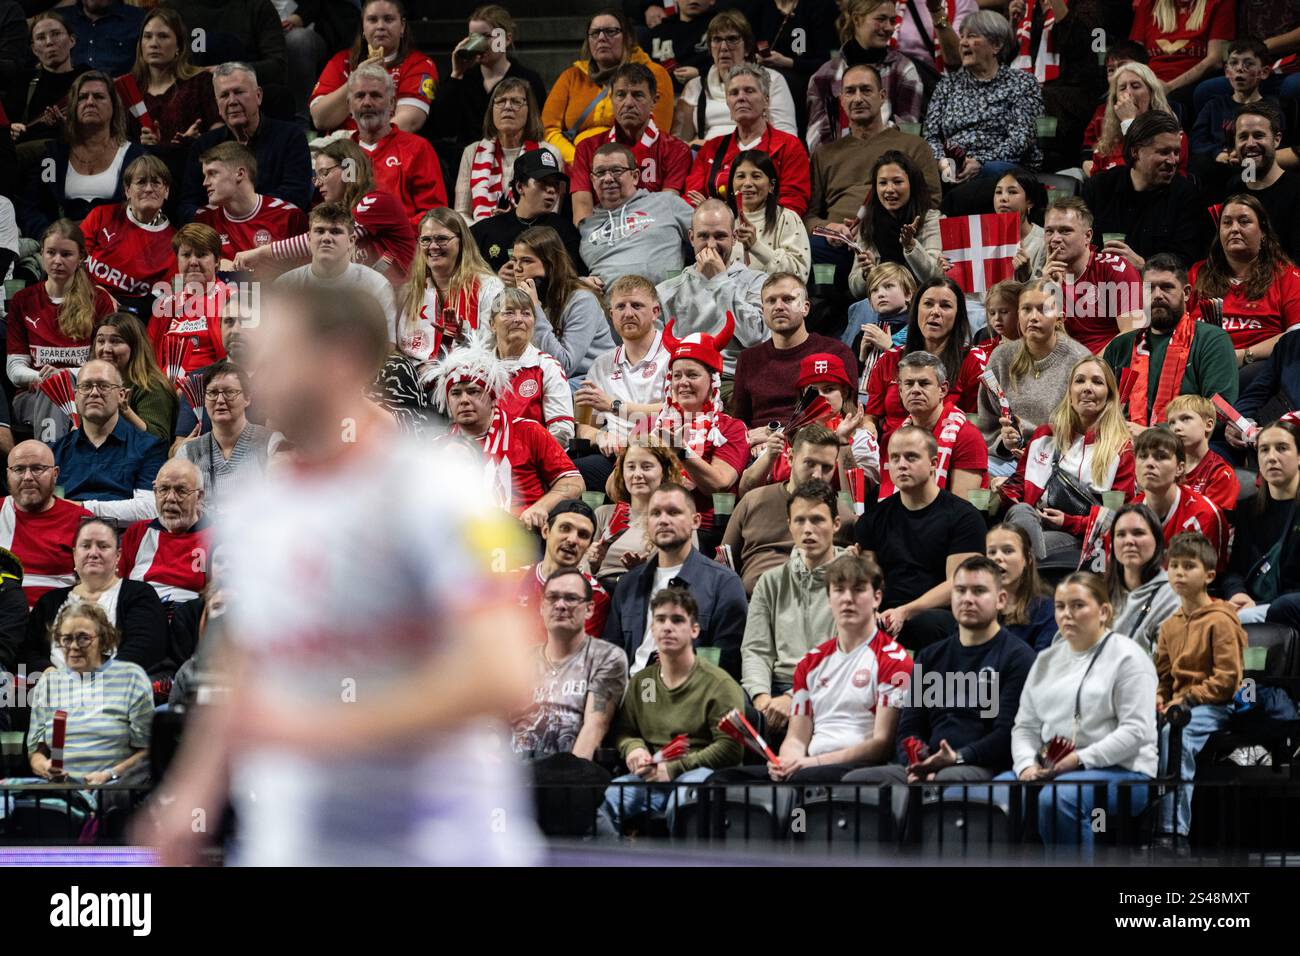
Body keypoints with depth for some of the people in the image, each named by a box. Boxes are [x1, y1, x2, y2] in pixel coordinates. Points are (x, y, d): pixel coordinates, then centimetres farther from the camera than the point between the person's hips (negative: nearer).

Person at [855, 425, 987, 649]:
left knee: (929, 623, -39)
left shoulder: (963, 516, 5)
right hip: (886, 620, 2)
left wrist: (904, 612, -17)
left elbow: (957, 583, -4)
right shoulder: (875, 517, 18)